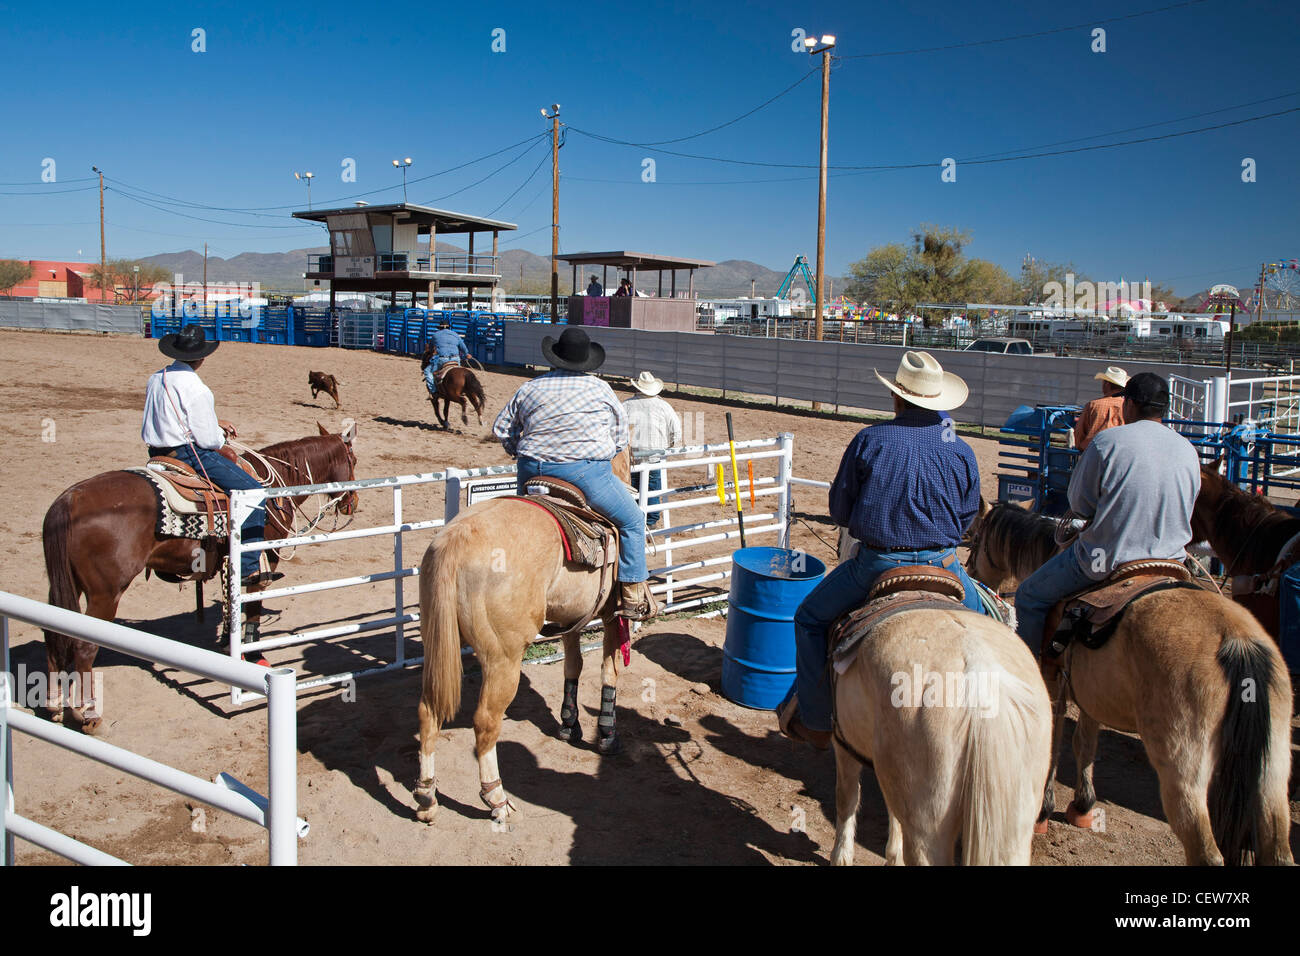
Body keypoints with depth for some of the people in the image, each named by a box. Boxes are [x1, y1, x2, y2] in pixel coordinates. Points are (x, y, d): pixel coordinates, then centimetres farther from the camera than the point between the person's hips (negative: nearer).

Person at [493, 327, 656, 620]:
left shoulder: (530, 388, 9)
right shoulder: (601, 390, 2)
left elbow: (501, 429, 18)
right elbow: (620, 437, 10)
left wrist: (522, 452, 32)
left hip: (533, 475, 4)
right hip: (589, 473, -4)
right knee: (632, 521, 12)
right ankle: (633, 595, 9)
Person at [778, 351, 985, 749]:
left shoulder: (869, 440, -8)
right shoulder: (961, 451, -1)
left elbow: (839, 511, -1)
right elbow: (967, 519, 9)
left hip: (877, 564, -2)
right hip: (942, 565, 2)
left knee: (811, 619, 18)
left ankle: (816, 721, 21)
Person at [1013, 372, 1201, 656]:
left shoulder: (1108, 441, -15)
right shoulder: (1189, 451, 3)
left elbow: (1079, 504, -7)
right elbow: (1185, 510, 13)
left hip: (1108, 559, -6)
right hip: (1171, 559, 6)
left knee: (1030, 596, 10)